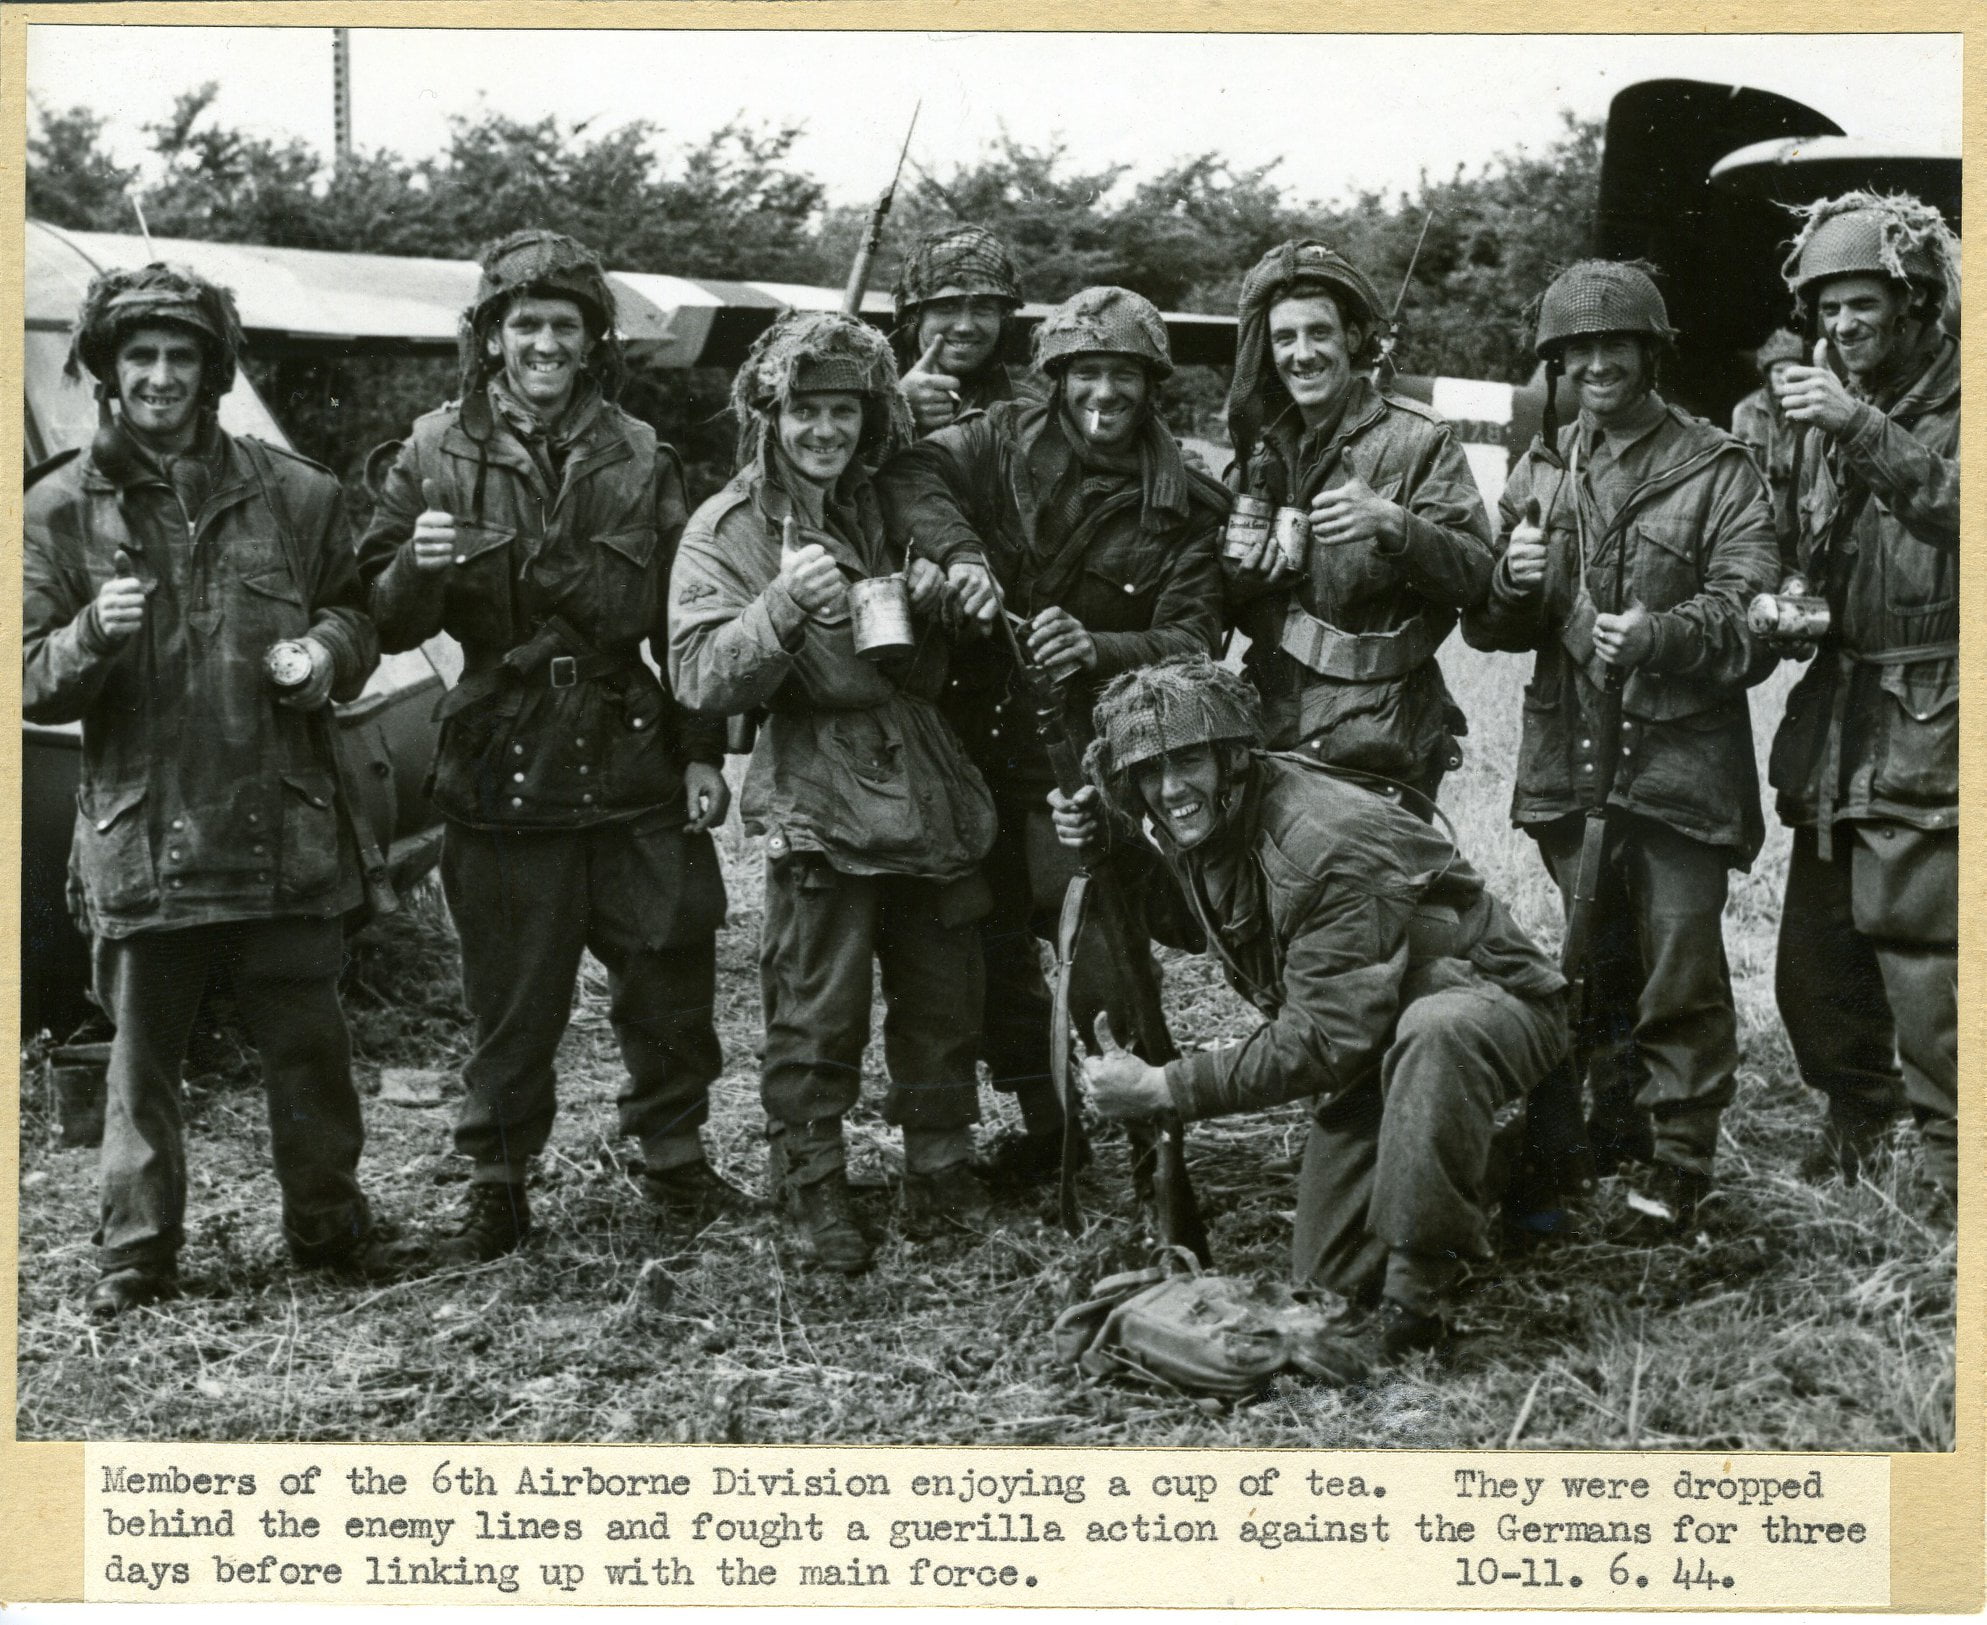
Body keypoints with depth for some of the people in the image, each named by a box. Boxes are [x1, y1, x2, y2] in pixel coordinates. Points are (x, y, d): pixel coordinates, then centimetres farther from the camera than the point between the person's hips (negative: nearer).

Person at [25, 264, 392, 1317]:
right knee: (142, 1055, 6)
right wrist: (91, 637, -19)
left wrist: (327, 649, -7)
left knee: (307, 1042, 10)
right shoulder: (63, 509, 3)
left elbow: (354, 616, 16)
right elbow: (30, 683, 2)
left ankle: (326, 1220, 26)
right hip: (142, 835, -1)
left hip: (284, 829, 1)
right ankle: (136, 1252, 18)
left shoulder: (293, 494, 5)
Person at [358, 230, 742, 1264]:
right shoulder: (437, 454, 2)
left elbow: (684, 618, 9)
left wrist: (702, 752, 4)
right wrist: (418, 568, -22)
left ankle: (675, 1160, 28)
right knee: (512, 997, 4)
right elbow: (385, 623, 0)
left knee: (671, 974, 9)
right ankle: (498, 1187, 19)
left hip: (637, 765, 2)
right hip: (503, 775, -2)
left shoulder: (639, 459, 7)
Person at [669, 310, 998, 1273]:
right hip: (817, 804, -5)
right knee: (816, 1014, -2)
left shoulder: (893, 512, 12)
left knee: (944, 1002, 13)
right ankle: (812, 1188, 15)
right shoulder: (726, 531, -3)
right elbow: (704, 679, -14)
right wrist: (784, 605, -28)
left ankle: (940, 1173, 29)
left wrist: (929, 611, -3)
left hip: (927, 792, 5)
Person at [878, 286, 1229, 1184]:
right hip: (981, 748, 4)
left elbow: (1192, 641, -12)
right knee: (994, 951, 13)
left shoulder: (1182, 507, -3)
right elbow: (914, 471, -12)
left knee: (1101, 970, -10)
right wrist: (958, 550, -30)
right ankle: (1042, 1122, 29)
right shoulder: (1008, 441, 3)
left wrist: (1100, 650, -31)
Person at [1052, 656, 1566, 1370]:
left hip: (1488, 1004, -8)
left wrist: (1163, 1088, -28)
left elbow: (1322, 1038, -30)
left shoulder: (1327, 842, -31)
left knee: (1434, 1031, -44)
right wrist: (1098, 835, -3)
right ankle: (1471, 1148, 30)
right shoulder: (1198, 829, -7)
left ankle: (1418, 1298, -30)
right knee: (1327, 1277, 6)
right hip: (1374, 1042, 8)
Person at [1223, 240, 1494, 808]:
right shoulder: (1260, 448, 13)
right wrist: (1236, 581, -4)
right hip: (1275, 734, 5)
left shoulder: (1415, 439, -3)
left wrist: (1391, 524, -28)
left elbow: (1476, 574, -12)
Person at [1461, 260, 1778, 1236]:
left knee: (1680, 958, -5)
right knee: (1593, 959, 16)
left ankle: (1680, 1155, 4)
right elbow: (1488, 628, 12)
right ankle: (1613, 1121, 32)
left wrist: (1662, 632, -28)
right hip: (1569, 750, 5)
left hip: (1679, 753, -5)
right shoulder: (1541, 472, 13)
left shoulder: (1717, 473, -2)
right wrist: (1511, 581, -11)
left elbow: (1750, 614, -10)